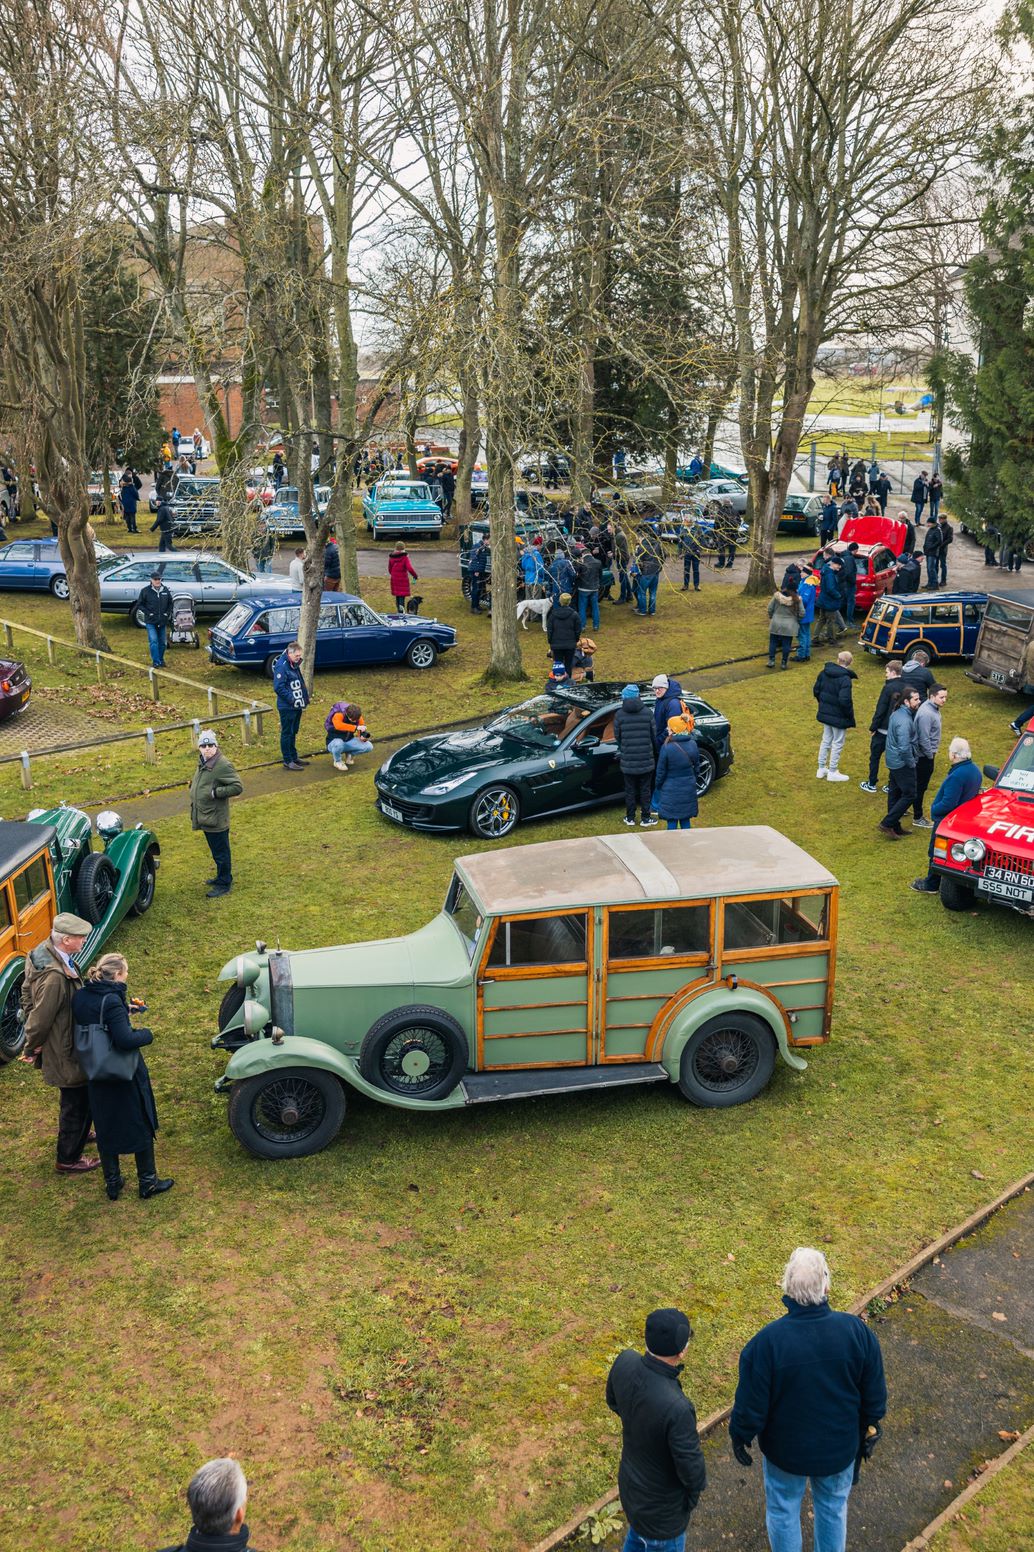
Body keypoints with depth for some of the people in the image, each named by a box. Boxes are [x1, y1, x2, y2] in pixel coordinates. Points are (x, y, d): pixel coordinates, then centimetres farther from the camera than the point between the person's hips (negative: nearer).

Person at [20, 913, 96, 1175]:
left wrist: (31, 1031, 12)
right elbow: (41, 1018, -27)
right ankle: (68, 1159, 29)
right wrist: (31, 1050, -10)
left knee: (72, 1098, 31)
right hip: (65, 1050, -9)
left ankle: (73, 1134, 54)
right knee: (77, 1102, 10)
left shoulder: (45, 950, -8)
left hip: (59, 1043, 9)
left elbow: (27, 989, 6)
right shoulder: (55, 976, -38)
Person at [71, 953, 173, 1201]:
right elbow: (125, 1040, -31)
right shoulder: (112, 1001, -27)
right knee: (142, 1126, 13)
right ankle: (147, 1183, 25)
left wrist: (125, 1008, 11)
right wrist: (146, 1034, -14)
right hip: (126, 1074, -6)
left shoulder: (80, 996, -4)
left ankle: (112, 1183, 31)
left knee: (105, 1128, 20)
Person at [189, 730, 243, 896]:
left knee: (221, 853, 4)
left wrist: (215, 793, -24)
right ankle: (222, 877, 37)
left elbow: (238, 787, -25)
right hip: (205, 818, 9)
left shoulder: (223, 765, -22)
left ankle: (224, 884, 15)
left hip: (216, 820, -9)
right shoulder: (203, 762, 8)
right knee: (216, 852, 23)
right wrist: (193, 782, 9)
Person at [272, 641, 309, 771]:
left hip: (297, 706, 9)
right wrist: (291, 700, -23)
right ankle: (288, 761, 5)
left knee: (293, 733, 18)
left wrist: (305, 697, 9)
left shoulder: (295, 665, 10)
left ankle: (294, 757, 29)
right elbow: (278, 687, -24)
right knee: (287, 733, -1)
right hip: (287, 707, -9)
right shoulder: (281, 666, -19)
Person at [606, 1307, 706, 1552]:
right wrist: (696, 1488, -4)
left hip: (630, 1484, 6)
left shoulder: (624, 1362, -24)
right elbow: (691, 1467, -26)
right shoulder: (676, 1408, -44)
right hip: (662, 1506, -6)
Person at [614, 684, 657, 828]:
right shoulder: (646, 713, -5)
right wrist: (653, 753, 18)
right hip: (646, 759, 0)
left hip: (627, 760, 0)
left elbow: (617, 737, 0)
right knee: (645, 789, 11)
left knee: (630, 790, 12)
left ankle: (630, 818, 20)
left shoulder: (619, 714, -8)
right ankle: (645, 818, 17)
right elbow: (653, 735, 2)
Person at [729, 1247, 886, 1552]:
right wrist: (869, 1430, 11)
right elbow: (875, 1394, -9)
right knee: (833, 1508, 29)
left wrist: (739, 1438, 1)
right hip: (841, 1447, 2)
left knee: (783, 1511, 25)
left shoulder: (767, 1342, -33)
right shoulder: (857, 1330, -25)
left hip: (785, 1450, -2)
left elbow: (750, 1407, -20)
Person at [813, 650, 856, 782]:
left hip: (825, 713, 7)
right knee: (838, 743, 9)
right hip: (839, 716, -7)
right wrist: (850, 715, -13)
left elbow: (816, 690, 6)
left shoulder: (824, 672, -3)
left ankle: (821, 769, 29)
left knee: (826, 740, 21)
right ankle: (832, 772, 18)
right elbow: (844, 700, -29)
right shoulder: (845, 679, -24)